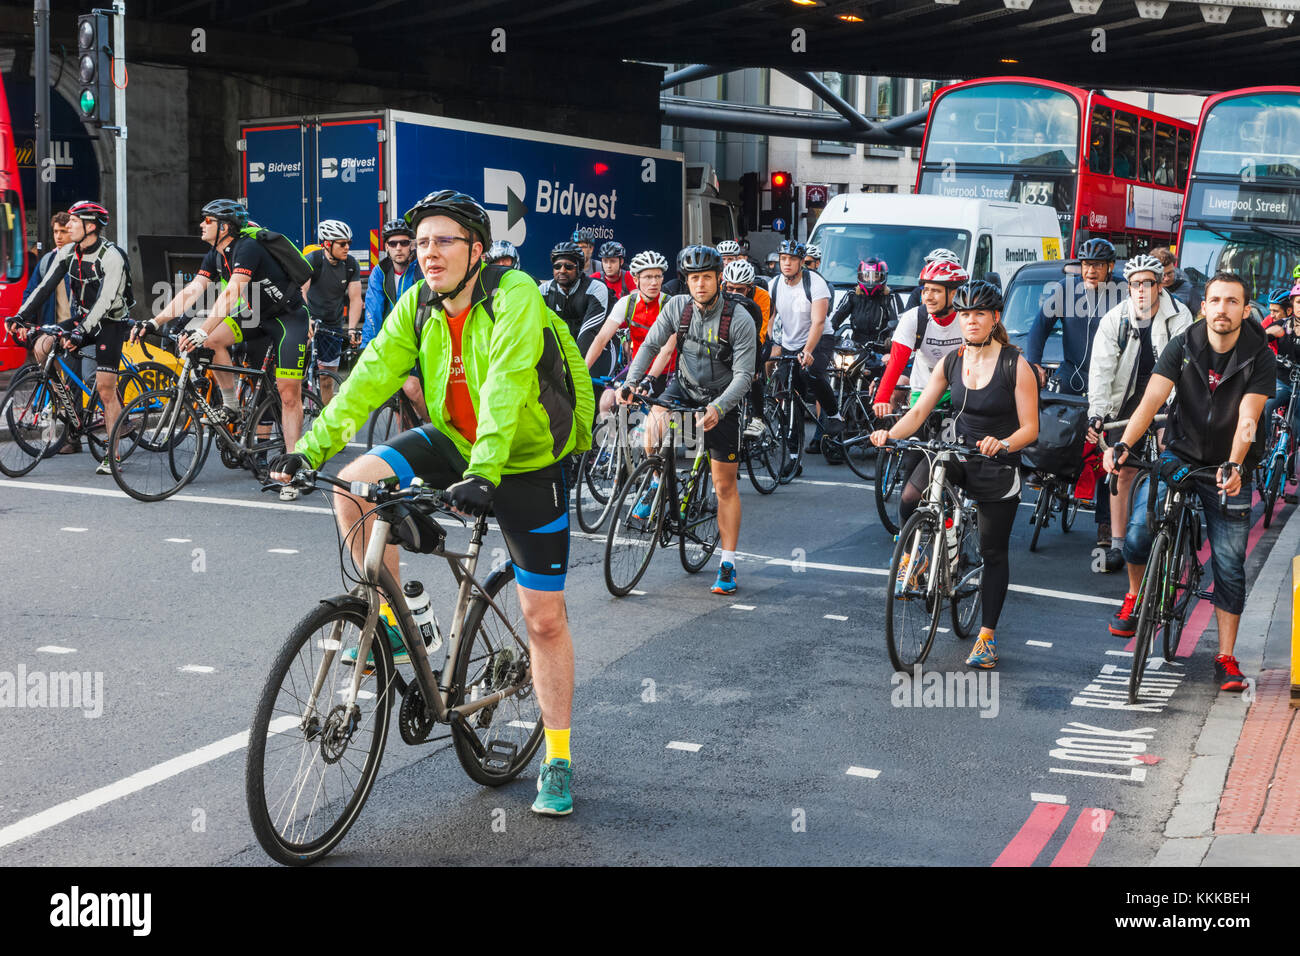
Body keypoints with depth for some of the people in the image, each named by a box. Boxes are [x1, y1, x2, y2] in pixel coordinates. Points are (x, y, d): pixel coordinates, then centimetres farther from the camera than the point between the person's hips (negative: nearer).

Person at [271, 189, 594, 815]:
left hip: (527, 462, -5)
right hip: (453, 441, 5)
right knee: (354, 485, -20)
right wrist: (310, 447, -20)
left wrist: (483, 473, -48)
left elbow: (504, 388, -36)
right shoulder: (418, 306, -6)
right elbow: (370, 376, -10)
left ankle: (557, 759, 14)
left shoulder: (515, 296, -23)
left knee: (544, 617, 0)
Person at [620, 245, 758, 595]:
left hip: (722, 399, -3)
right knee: (654, 423, -30)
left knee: (725, 484, -1)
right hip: (684, 386, 3)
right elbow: (650, 345, -7)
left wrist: (717, 408, -38)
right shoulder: (677, 306, -11)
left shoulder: (740, 319, -21)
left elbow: (743, 375, -23)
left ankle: (728, 564, 7)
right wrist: (631, 382, -23)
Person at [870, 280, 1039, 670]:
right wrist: (890, 433, -19)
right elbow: (919, 411, 0)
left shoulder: (1015, 365, -12)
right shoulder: (952, 361, 0)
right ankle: (915, 555, 6)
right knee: (910, 497, -26)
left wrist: (1001, 443, -34)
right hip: (957, 455, 3)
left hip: (999, 466, -3)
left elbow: (1030, 428, -13)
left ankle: (987, 636, 20)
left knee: (993, 553, 5)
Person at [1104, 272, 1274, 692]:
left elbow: (1247, 419, -21)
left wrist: (1234, 466, -38)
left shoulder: (1260, 357, -11)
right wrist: (1123, 444, -33)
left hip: (1227, 469, 0)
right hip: (1178, 456, 1)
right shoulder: (1183, 346, -7)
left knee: (1230, 566, 0)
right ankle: (1135, 596, 10)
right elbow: (1152, 399, -17)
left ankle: (1225, 658, 11)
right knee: (1138, 533, -21)